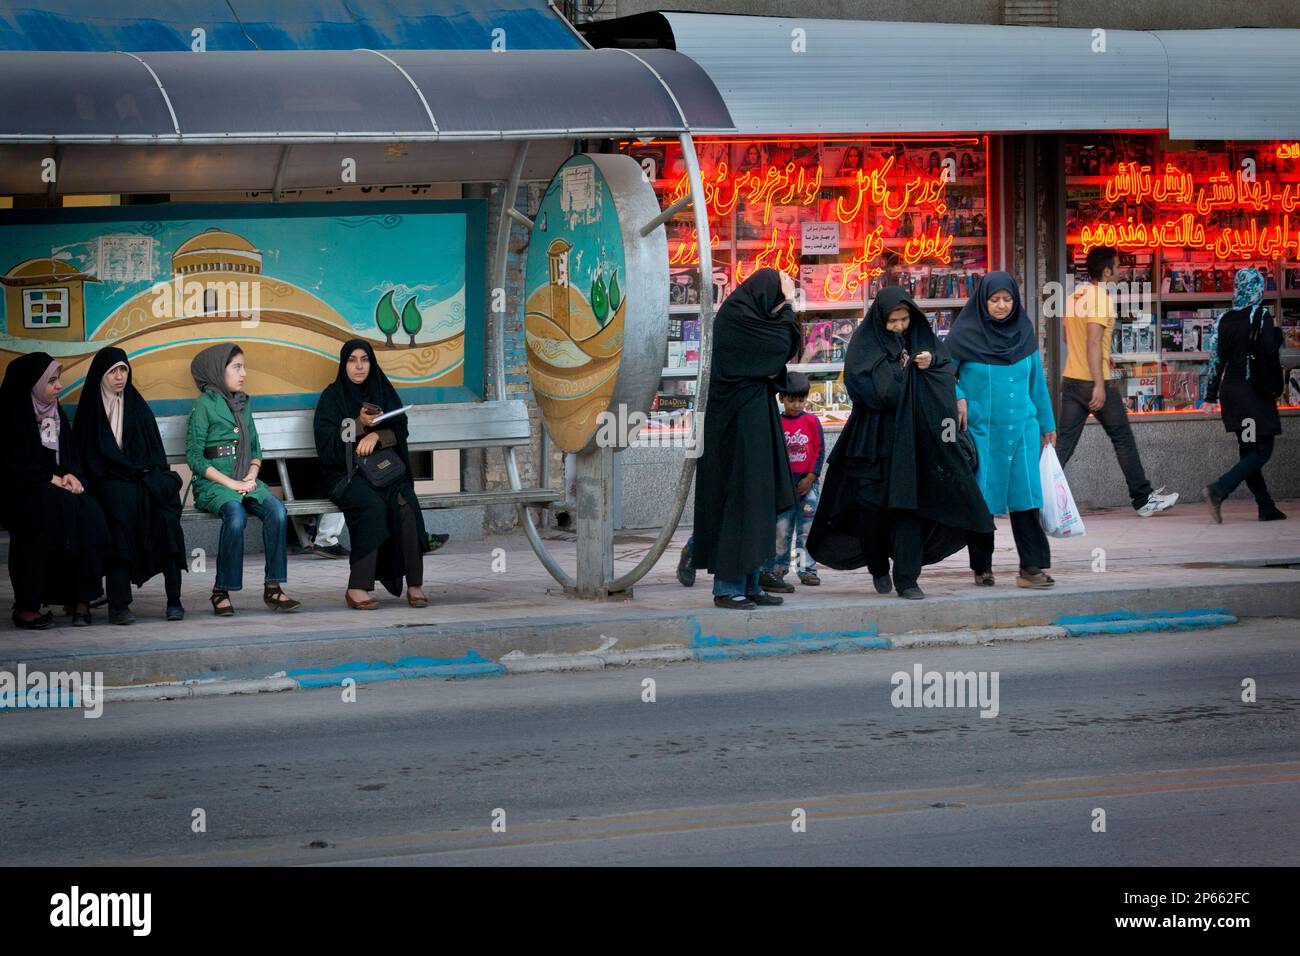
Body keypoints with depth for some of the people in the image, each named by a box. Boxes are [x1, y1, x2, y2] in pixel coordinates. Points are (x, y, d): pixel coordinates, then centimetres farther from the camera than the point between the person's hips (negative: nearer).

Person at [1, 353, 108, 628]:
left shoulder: (56, 414, 14)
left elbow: (71, 456, 17)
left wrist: (72, 476, -4)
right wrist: (52, 479, -12)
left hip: (56, 488, 6)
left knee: (88, 512, -23)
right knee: (49, 509, -35)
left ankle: (80, 598, -22)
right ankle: (26, 605, -29)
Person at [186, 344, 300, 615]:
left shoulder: (243, 405, 19)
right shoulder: (204, 405, -2)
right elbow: (194, 456, -8)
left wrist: (252, 475, 1)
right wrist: (230, 483, -14)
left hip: (245, 481, 6)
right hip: (212, 484, -6)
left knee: (276, 510, -24)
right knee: (236, 513, -36)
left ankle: (273, 587, -23)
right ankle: (222, 591, -26)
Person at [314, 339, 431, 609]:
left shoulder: (384, 391, 14)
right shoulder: (332, 396, 3)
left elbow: (400, 430, 4)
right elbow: (326, 443, -6)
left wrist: (376, 435, -16)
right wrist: (360, 424, -18)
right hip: (347, 472, -3)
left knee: (406, 504, -29)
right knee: (373, 506, -34)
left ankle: (414, 585, -27)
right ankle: (358, 588, -35)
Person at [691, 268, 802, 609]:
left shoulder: (747, 316, 16)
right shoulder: (736, 317, -14)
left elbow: (775, 360, 17)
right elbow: (783, 346, -12)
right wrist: (786, 306, -1)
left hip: (753, 418, 10)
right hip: (739, 423, -10)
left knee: (755, 501, 11)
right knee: (739, 498, -9)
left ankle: (748, 584, 14)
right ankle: (728, 587, -7)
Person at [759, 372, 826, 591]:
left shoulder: (812, 421, 3)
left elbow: (820, 450, 2)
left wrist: (810, 478, -6)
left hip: (807, 483, 0)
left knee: (806, 528, 2)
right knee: (781, 527, -2)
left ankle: (807, 570, 6)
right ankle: (775, 569, 3)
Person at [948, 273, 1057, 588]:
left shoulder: (1024, 332, 7)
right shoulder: (965, 334, -4)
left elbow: (1037, 380, 15)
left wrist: (1047, 423, 18)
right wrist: (958, 399, -15)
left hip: (1021, 429, 2)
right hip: (981, 429, -2)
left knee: (1024, 496, -5)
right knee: (981, 499, 3)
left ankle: (1032, 568, -7)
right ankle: (982, 568, 15)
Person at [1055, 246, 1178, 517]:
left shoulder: (1075, 296, 13)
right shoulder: (1100, 297, -14)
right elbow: (1093, 342, -22)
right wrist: (1099, 385, -25)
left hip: (1071, 380, 8)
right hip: (1095, 382, -8)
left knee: (1064, 444, 4)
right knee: (1123, 440, 4)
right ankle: (1144, 500, 11)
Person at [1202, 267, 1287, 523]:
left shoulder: (1224, 319, 6)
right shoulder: (1261, 316, -9)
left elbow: (1216, 360, 7)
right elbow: (1269, 352, -17)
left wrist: (1211, 397, 10)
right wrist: (1277, 384, -2)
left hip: (1230, 390, 6)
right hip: (1255, 391, -6)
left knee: (1248, 451, 12)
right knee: (1262, 451, -3)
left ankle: (1266, 507, 13)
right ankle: (1219, 489, -21)